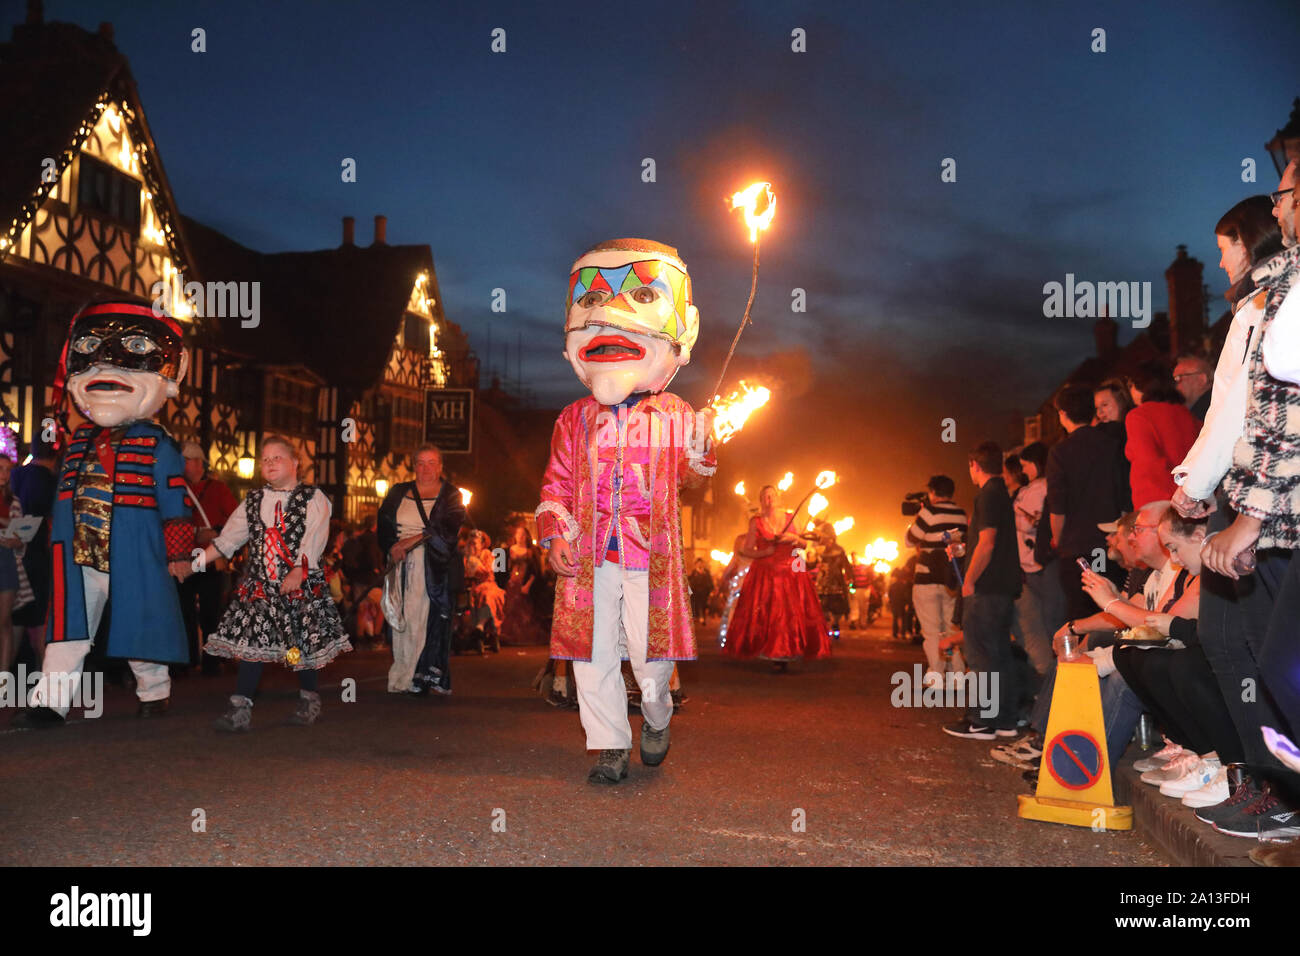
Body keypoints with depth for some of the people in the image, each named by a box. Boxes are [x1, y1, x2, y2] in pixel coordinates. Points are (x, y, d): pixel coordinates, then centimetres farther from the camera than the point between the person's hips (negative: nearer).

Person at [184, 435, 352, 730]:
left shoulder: (312, 497, -1)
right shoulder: (253, 501, 13)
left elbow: (314, 539, -12)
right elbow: (227, 539, 14)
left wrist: (298, 572, -24)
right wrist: (193, 563, 6)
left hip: (301, 584, -4)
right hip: (259, 585, 4)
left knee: (305, 644, 3)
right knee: (251, 642, -3)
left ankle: (309, 701, 21)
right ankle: (240, 710, -2)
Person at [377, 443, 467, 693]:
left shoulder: (450, 495, 7)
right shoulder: (398, 493, 17)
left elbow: (448, 531, -7)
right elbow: (383, 525, 8)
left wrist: (413, 540, -16)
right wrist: (392, 548, -11)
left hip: (436, 571, -3)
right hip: (403, 569, 3)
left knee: (432, 623, -9)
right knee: (402, 622, -4)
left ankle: (425, 679, -6)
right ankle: (402, 681, 0)